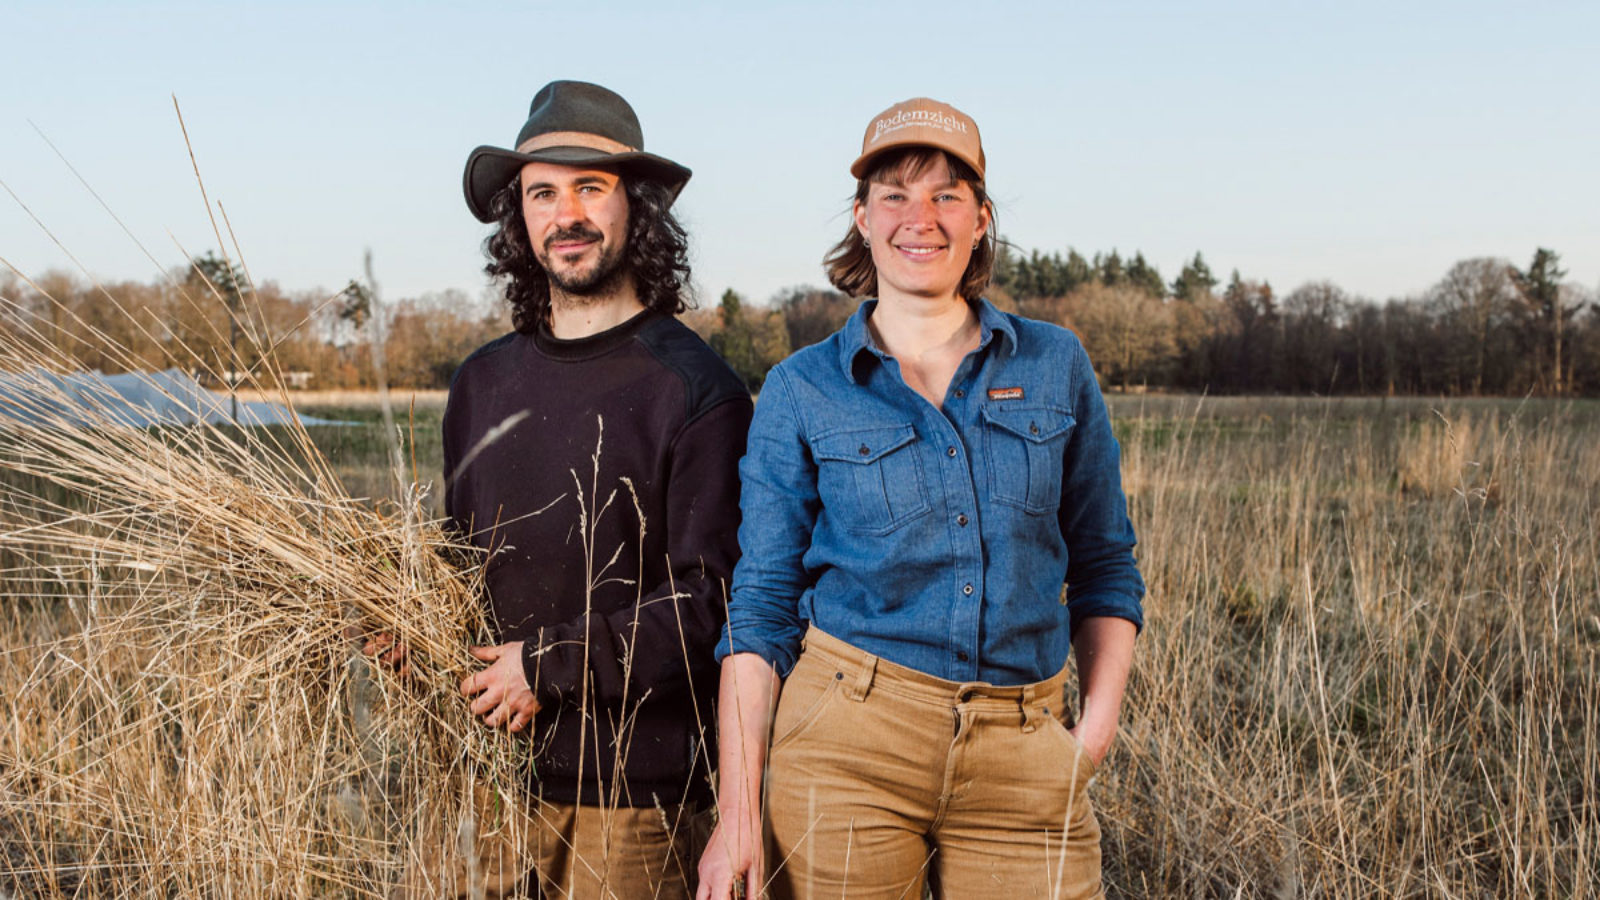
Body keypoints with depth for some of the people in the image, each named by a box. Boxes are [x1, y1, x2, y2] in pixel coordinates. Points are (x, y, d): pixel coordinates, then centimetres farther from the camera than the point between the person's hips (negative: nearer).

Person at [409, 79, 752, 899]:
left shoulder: (694, 386, -8)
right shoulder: (484, 382, 11)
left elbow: (713, 599, -13)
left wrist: (551, 665, -14)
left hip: (627, 787, -4)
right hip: (485, 767, 5)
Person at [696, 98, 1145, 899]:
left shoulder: (1054, 365, 6)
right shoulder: (802, 391, 1)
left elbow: (1104, 565, 13)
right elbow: (761, 607, 1)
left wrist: (1097, 725, 0)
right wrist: (737, 812, -6)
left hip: (1021, 756, 2)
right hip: (849, 742, -1)